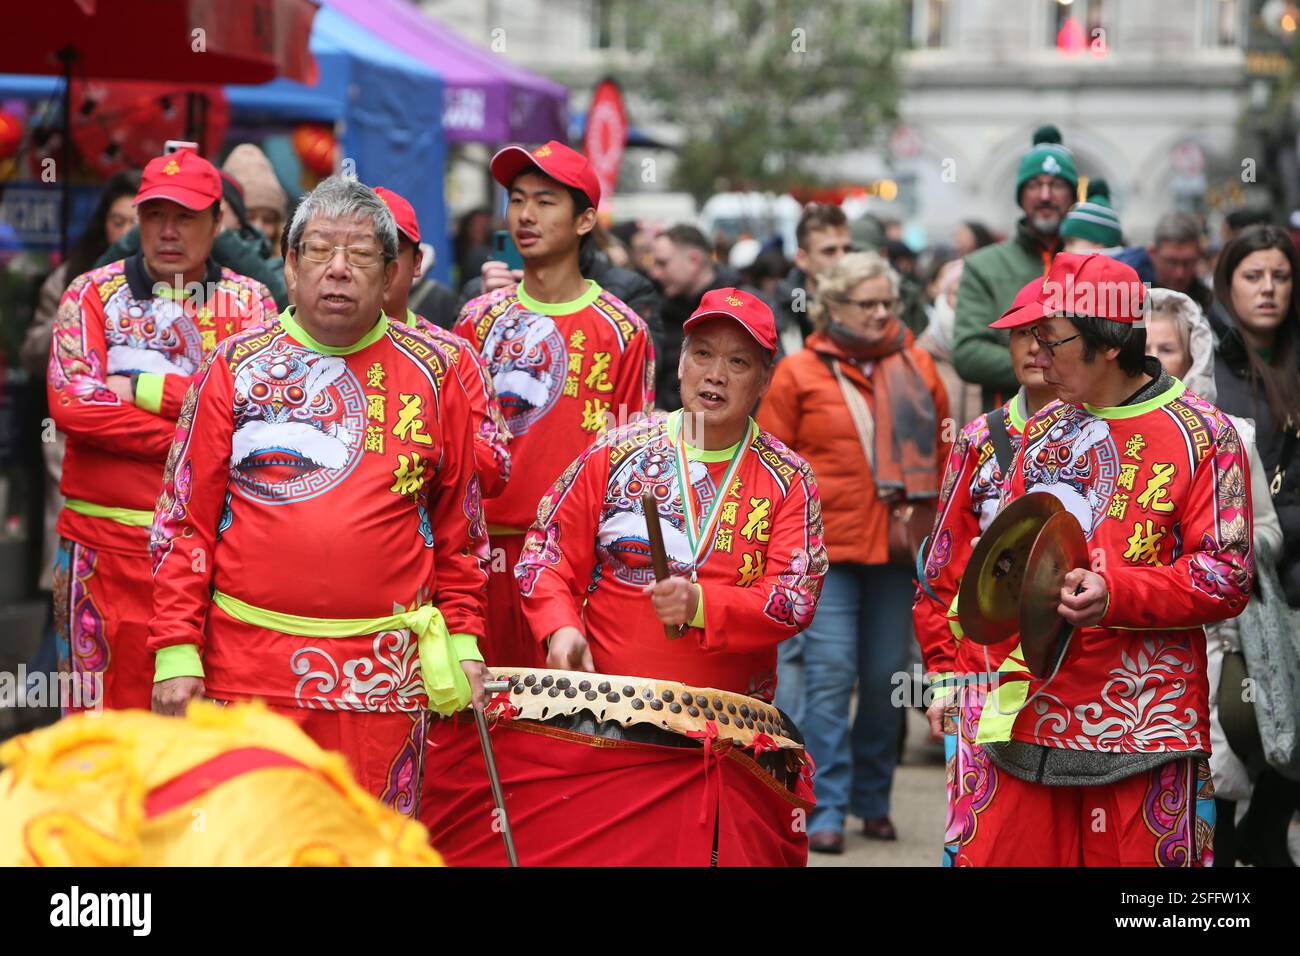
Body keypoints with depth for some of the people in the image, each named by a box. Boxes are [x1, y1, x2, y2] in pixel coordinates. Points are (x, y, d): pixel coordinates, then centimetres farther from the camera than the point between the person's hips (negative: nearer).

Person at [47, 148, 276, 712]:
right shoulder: (92, 294, 6)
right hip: (107, 544, -1)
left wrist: (143, 389, -10)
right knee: (104, 714, 0)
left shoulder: (249, 302, 9)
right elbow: (72, 404, -9)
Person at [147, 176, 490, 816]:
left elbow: (459, 526, 13)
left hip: (384, 677, 0)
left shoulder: (431, 374, 7)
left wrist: (463, 638, 6)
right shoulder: (238, 366, 4)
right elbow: (185, 522, 3)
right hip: (249, 665, 0)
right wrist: (176, 651, -3)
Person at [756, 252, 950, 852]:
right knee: (829, 673, -8)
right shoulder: (798, 373, 2)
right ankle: (827, 809, -4)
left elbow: (942, 449, 15)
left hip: (899, 547, 3)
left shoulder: (918, 368, 10)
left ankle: (873, 801, 21)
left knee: (887, 676, 6)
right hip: (824, 546, -3)